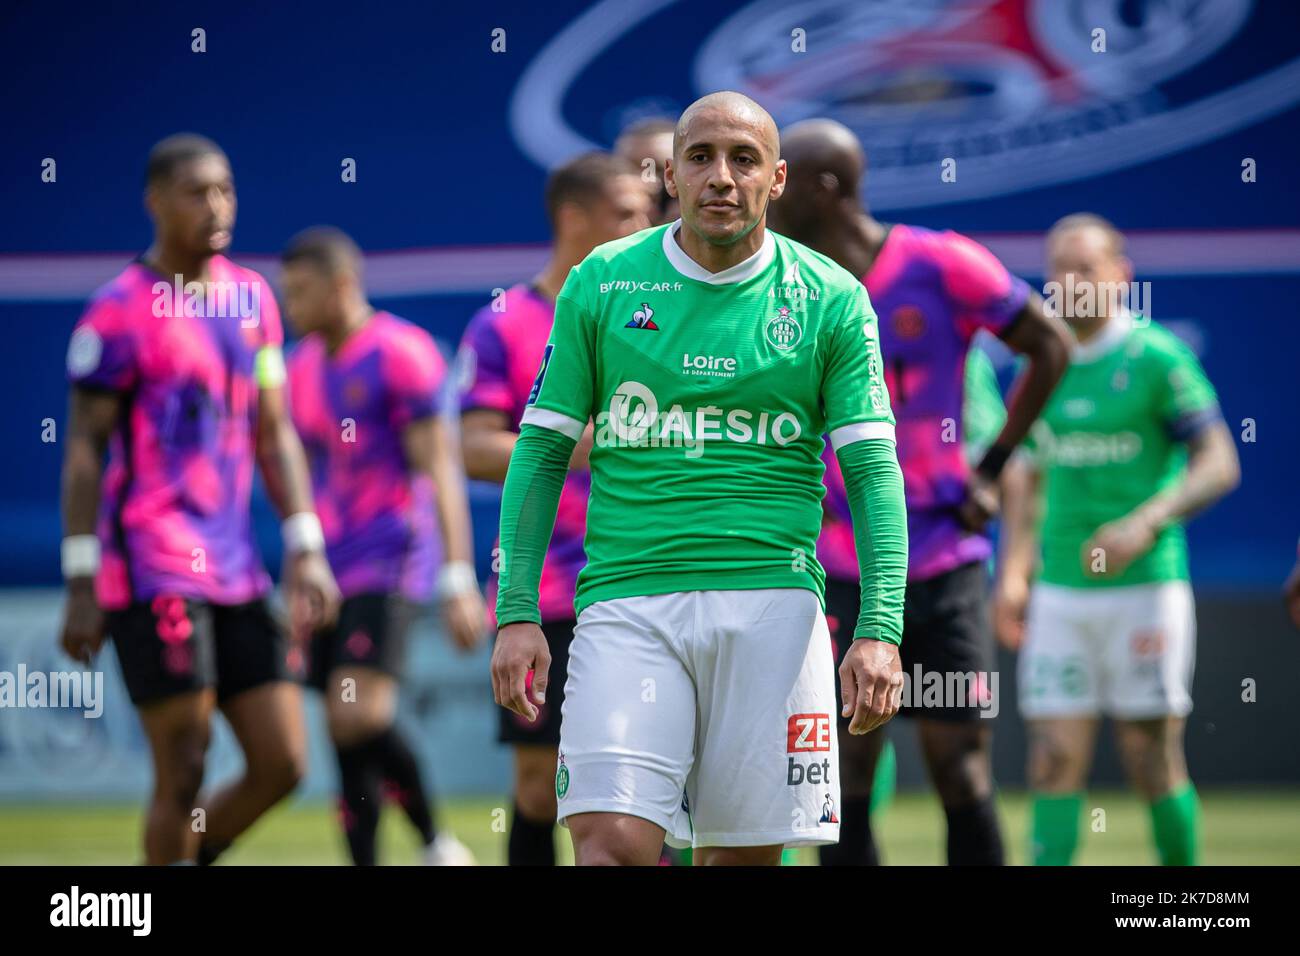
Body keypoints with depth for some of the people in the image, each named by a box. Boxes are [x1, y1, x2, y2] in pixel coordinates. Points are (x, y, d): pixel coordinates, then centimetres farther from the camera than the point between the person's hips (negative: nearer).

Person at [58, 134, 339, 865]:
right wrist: (82, 584, -11)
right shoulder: (121, 311, -7)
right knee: (183, 773, -7)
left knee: (282, 763, 3)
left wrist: (306, 548, 8)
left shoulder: (252, 298, 13)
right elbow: (85, 450, -7)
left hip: (237, 574, 7)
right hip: (152, 576, -7)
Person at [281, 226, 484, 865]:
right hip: (332, 574, 8)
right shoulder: (302, 367, 15)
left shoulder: (402, 353, -8)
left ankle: (436, 843, -6)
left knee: (359, 715, -22)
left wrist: (458, 580, -18)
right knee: (347, 744, 4)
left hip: (390, 567, -8)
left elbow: (439, 470, -12)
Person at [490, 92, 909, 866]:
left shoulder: (833, 300, 6)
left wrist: (880, 630, -8)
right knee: (611, 840, -16)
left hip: (773, 605, 0)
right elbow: (541, 452, 10)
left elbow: (873, 472, 4)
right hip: (627, 600, 0)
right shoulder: (599, 285, 7)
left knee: (745, 851, 1)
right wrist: (517, 612, 1)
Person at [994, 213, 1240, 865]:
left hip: (1143, 588, -4)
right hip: (1059, 592, 4)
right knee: (1055, 760, -3)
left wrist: (1144, 524, -21)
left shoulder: (1157, 358, -5)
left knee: (1152, 759, -1)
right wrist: (1011, 576, 8)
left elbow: (1218, 466, -8)